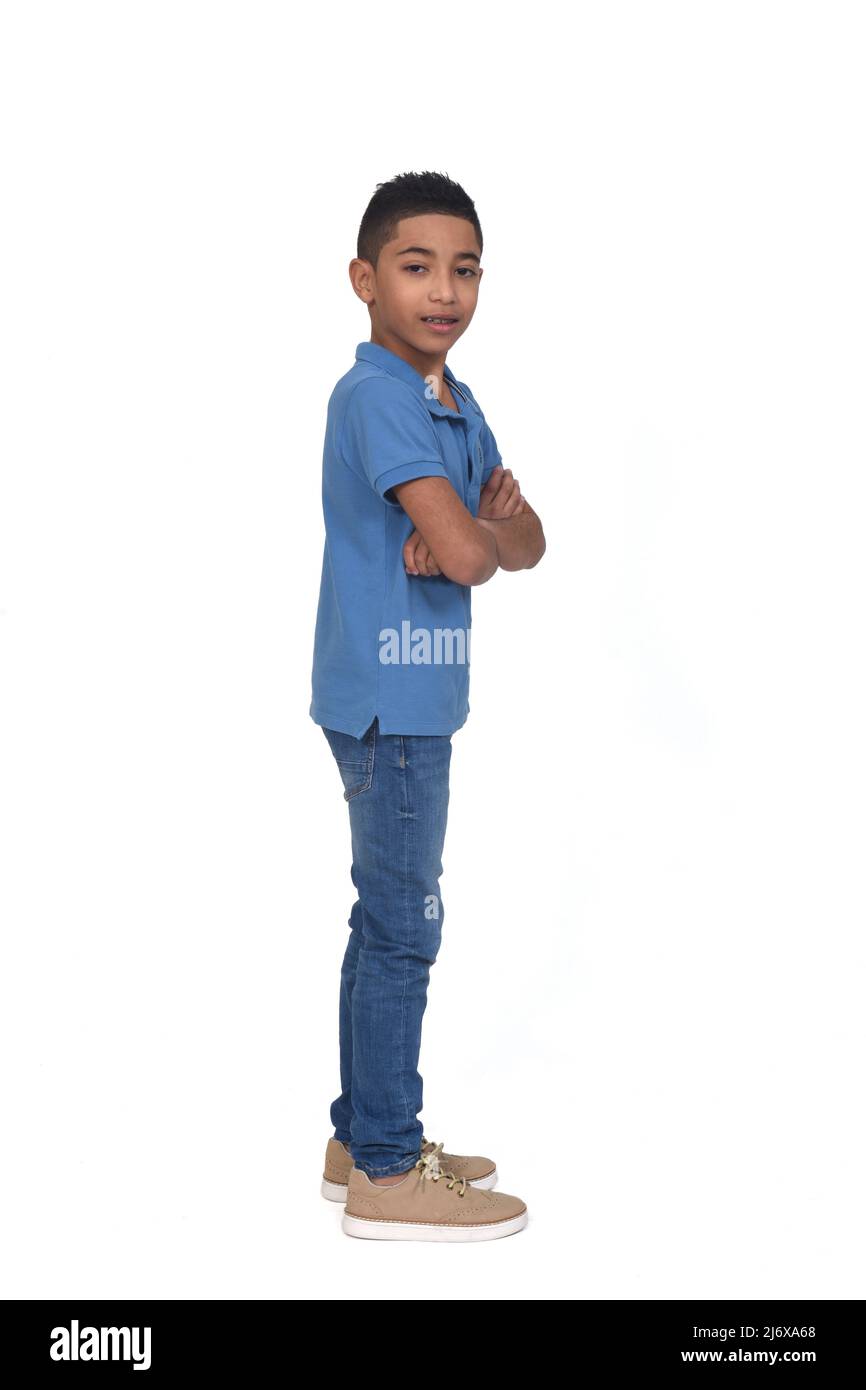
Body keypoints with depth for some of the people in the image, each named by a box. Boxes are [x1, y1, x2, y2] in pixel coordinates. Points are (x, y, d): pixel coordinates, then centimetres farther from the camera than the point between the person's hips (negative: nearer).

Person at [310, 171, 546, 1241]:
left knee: (387, 922, 15)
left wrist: (475, 531, -12)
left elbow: (525, 541, 8)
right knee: (402, 927, -2)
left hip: (415, 698, 9)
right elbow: (467, 553, -25)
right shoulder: (375, 396, -16)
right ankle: (387, 1175, 9)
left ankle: (362, 1139, 28)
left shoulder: (455, 403, 13)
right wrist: (484, 534, -3)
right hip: (388, 698, -9)